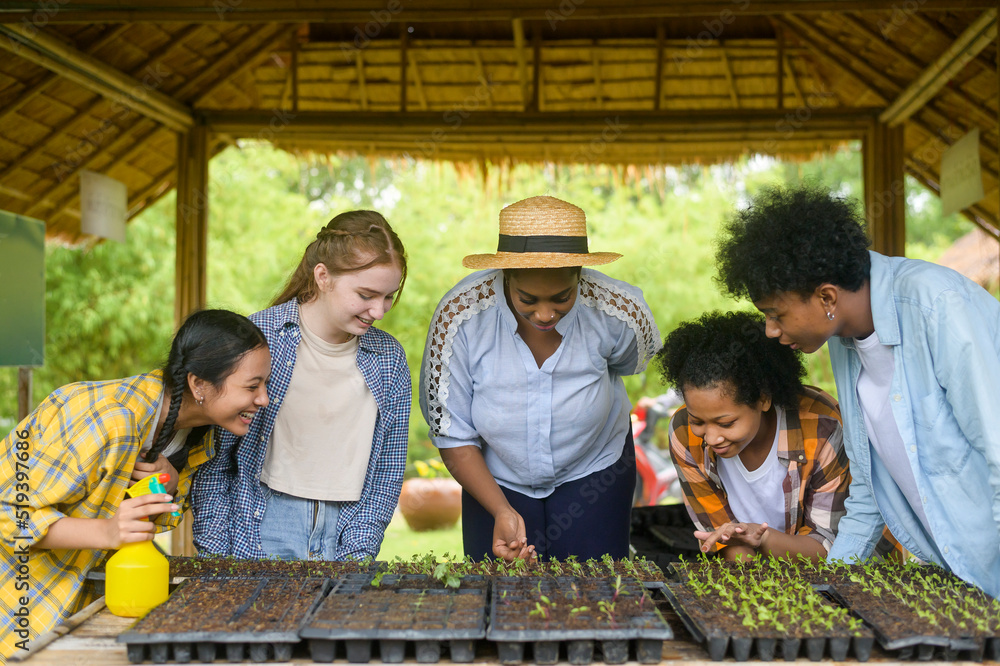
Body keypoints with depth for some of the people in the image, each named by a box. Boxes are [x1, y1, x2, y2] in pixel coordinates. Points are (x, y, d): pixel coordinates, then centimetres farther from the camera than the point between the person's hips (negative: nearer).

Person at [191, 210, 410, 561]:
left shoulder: (390, 359, 2)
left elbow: (388, 468, 6)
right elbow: (213, 459, -3)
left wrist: (358, 552, -3)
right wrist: (216, 556, -7)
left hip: (346, 532, 3)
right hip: (262, 527, -2)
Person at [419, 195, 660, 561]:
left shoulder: (617, 311, -25)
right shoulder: (459, 315, -27)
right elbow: (453, 438, -17)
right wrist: (502, 512, -27)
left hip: (594, 474, 0)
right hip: (495, 482, 0)